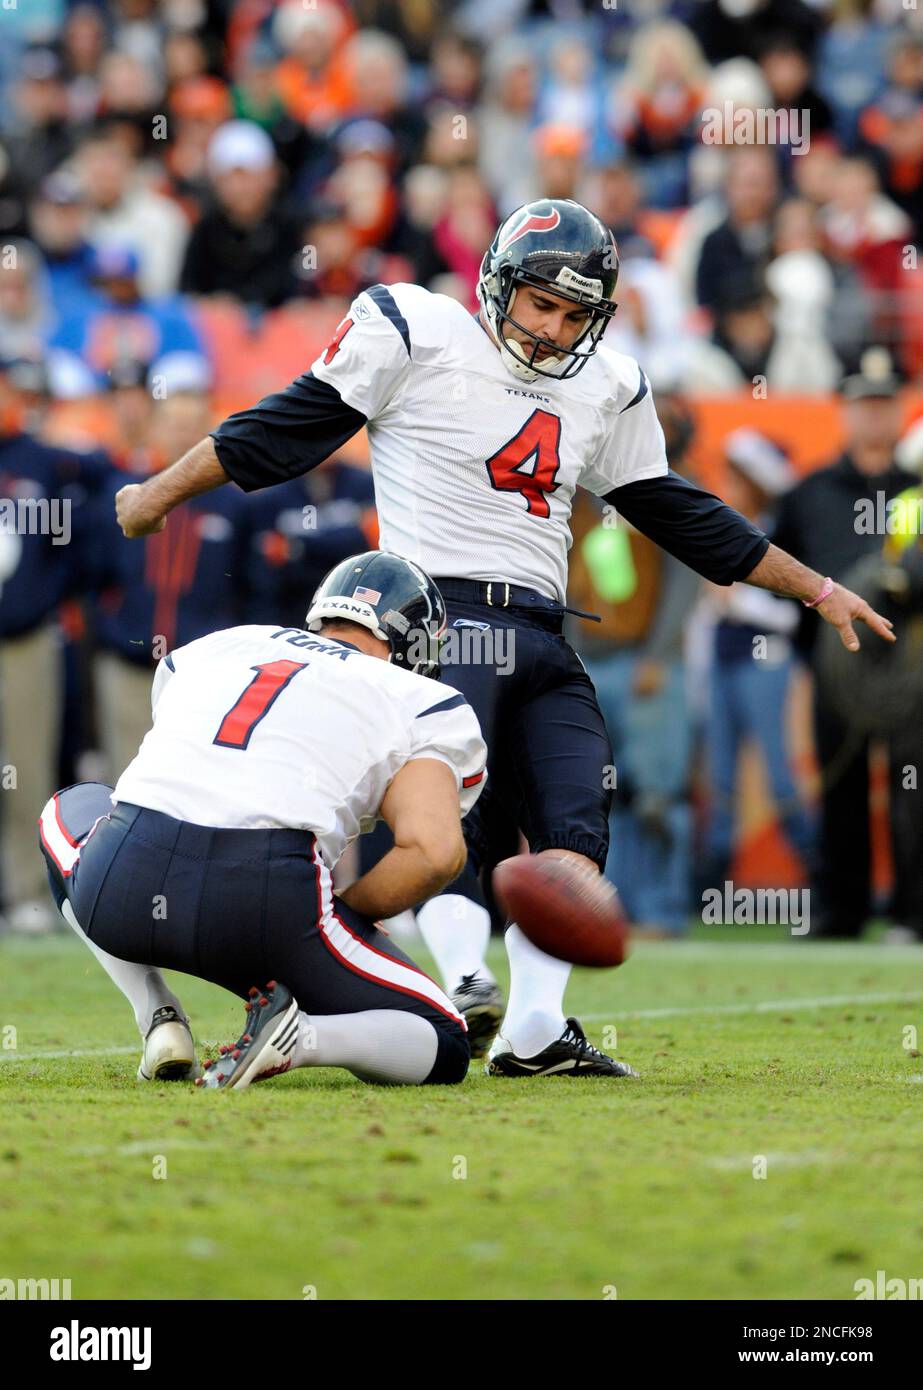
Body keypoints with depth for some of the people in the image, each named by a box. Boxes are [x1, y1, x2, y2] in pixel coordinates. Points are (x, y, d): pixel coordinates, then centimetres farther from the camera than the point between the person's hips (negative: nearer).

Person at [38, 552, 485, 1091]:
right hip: (268, 898, -3)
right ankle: (302, 1037, -13)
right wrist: (343, 917, 14)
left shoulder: (209, 648, 29)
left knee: (74, 808, 41)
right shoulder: (420, 707, 15)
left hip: (122, 885, 3)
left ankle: (159, 1020, 21)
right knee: (443, 1049, 18)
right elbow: (435, 853, -3)